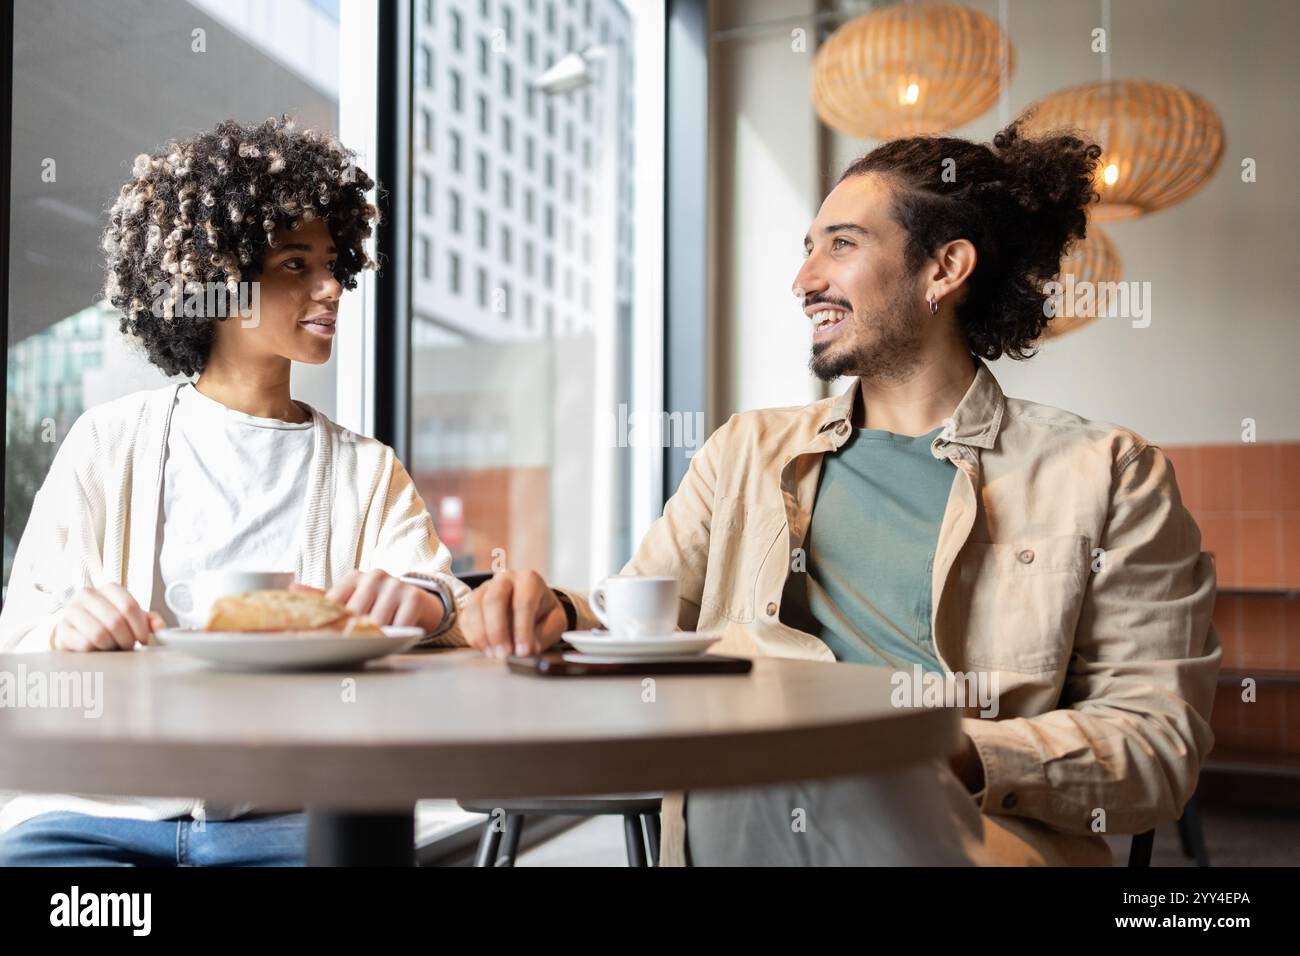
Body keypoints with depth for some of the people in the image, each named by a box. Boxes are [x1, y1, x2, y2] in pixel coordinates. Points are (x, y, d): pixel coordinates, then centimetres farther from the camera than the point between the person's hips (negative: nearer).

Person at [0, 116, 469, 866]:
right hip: (99, 810, -1)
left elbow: (459, 617, 0)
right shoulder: (109, 444, 9)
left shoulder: (369, 470, 12)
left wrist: (424, 603, -24)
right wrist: (65, 630, -19)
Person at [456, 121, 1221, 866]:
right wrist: (558, 615, -6)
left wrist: (958, 758, -15)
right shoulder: (749, 452, 23)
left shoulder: (1105, 475, 10)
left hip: (985, 835, -2)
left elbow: (1161, 742, 3)